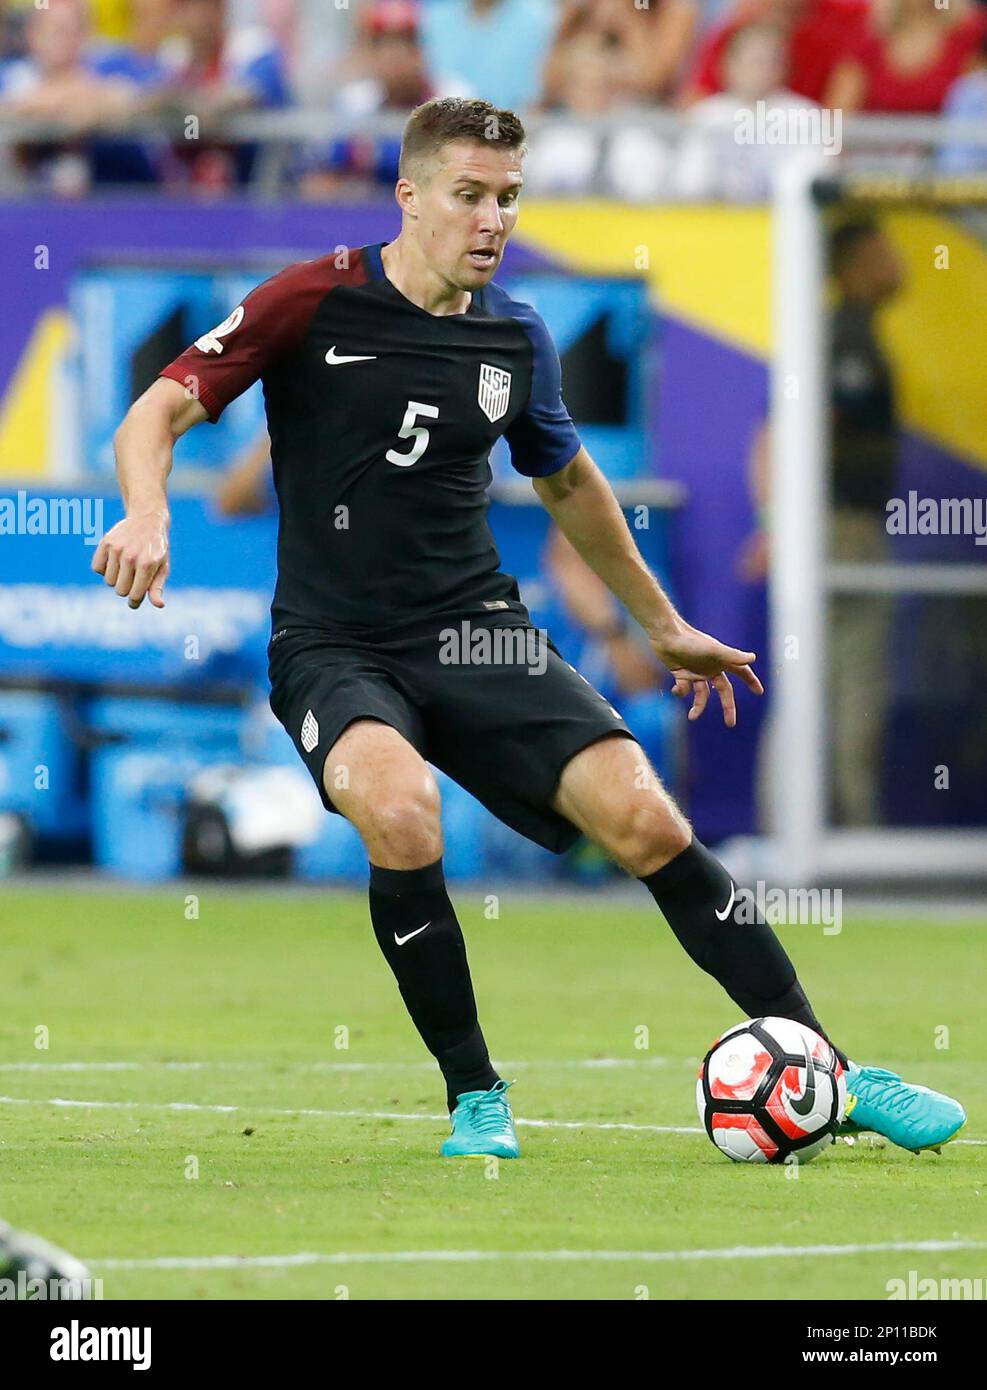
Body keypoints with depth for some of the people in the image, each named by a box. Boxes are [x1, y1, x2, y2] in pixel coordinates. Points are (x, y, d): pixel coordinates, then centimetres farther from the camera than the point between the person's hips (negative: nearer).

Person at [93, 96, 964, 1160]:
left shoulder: (515, 337, 6)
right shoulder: (316, 304, -8)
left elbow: (568, 483, 24)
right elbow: (159, 411, -11)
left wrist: (662, 624, 31)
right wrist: (148, 514, -33)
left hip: (476, 632, 4)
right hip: (333, 645, -4)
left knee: (645, 823, -13)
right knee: (401, 816, -34)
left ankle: (827, 1073, -3)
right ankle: (474, 1098, -13)